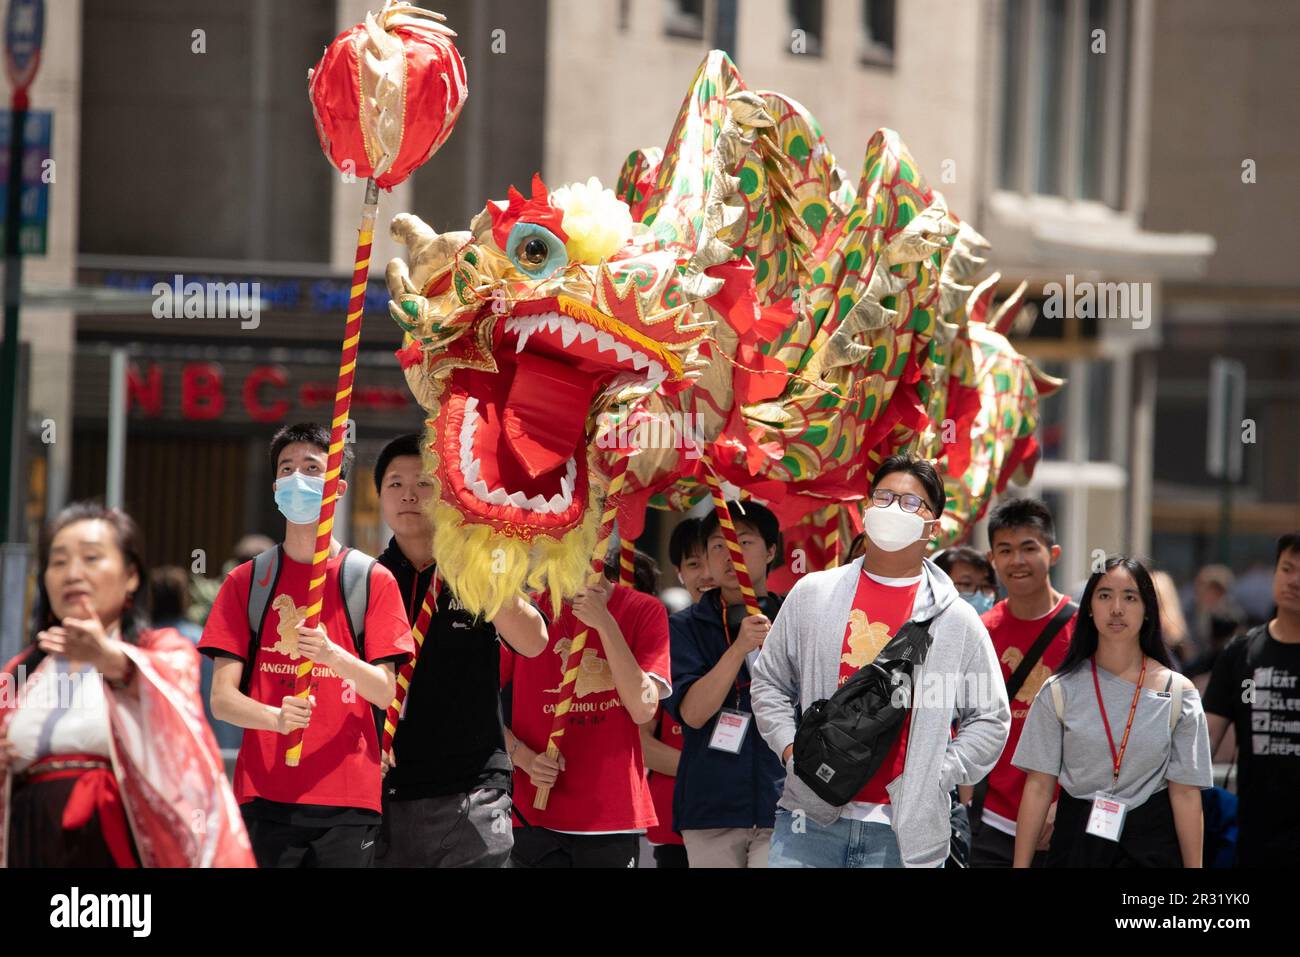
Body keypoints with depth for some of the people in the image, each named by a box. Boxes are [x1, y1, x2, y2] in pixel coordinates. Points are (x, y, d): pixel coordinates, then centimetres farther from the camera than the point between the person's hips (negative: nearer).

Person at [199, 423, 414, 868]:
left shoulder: (371, 580, 6)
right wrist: (277, 718, -19)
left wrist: (331, 655, -21)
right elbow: (221, 698, 2)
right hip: (264, 795, 1)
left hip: (347, 801, -1)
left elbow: (384, 692, -1)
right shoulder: (245, 582, 9)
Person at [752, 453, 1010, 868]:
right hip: (811, 816, 1)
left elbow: (990, 719, 7)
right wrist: (791, 749, 2)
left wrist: (934, 778, -2)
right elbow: (770, 682, 16)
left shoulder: (956, 620, 5)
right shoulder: (813, 594, 10)